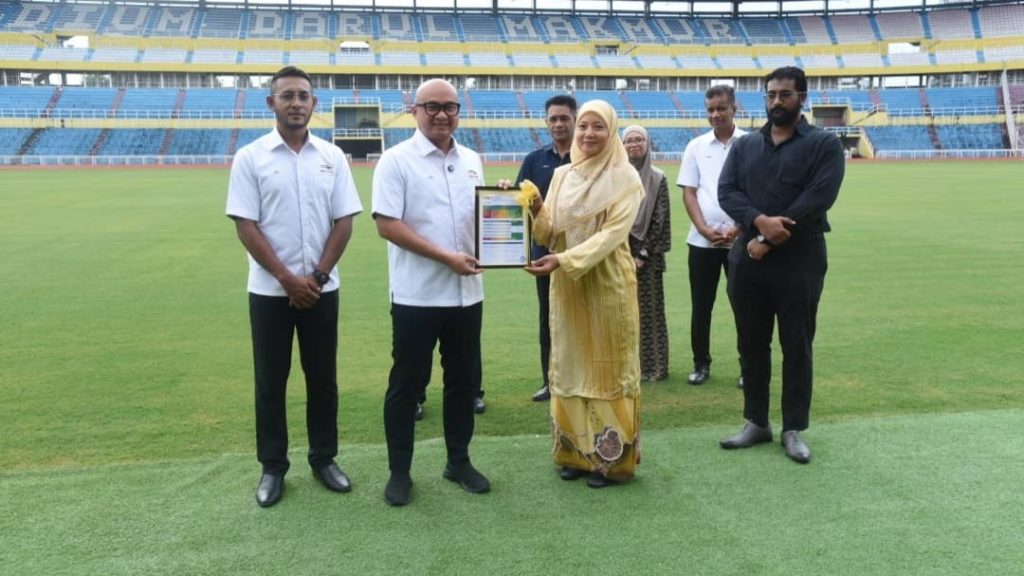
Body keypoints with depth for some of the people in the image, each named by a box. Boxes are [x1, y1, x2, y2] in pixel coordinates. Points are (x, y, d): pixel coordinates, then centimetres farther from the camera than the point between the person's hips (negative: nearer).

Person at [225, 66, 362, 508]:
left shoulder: (332, 156, 3)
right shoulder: (250, 157, -4)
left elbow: (344, 222, 2)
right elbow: (246, 227, -8)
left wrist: (317, 276, -7)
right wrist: (289, 279, -13)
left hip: (322, 288, 2)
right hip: (270, 290, -2)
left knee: (323, 377, 10)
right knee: (270, 381, 7)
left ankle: (324, 458, 25)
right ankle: (273, 467, 20)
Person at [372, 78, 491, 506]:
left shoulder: (471, 161, 11)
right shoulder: (396, 160, -7)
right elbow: (387, 225, -14)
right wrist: (446, 257, -18)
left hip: (466, 291, 6)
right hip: (416, 294, -5)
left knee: (463, 379, 14)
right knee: (407, 384, 5)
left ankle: (459, 461, 29)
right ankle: (399, 472, 19)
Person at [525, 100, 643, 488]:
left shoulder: (625, 179, -7)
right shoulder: (562, 176, 7)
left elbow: (612, 234, -17)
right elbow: (549, 233, 5)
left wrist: (564, 260, -27)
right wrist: (537, 212, -16)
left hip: (608, 284, -5)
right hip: (566, 285, 5)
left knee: (607, 367, 4)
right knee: (570, 365, 10)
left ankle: (610, 457, 15)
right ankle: (576, 452, 22)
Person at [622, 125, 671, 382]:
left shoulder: (658, 179, 1)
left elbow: (660, 220, -3)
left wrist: (643, 254, -8)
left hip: (648, 255, -1)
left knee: (649, 310, 2)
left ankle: (651, 366, 10)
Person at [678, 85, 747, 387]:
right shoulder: (696, 146, 6)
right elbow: (688, 193, 4)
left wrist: (737, 229, -11)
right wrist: (705, 230, -7)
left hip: (740, 239, -2)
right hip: (701, 240, 2)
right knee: (701, 306, 7)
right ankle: (701, 364, 20)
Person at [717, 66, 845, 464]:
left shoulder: (824, 144, 0)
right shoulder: (744, 146, 12)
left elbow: (817, 198, -12)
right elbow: (726, 191, -1)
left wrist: (769, 240, -15)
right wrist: (760, 221, -20)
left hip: (799, 261, -3)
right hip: (747, 260, 4)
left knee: (796, 347, 5)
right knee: (751, 345, 10)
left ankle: (794, 429, 17)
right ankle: (756, 423, 23)